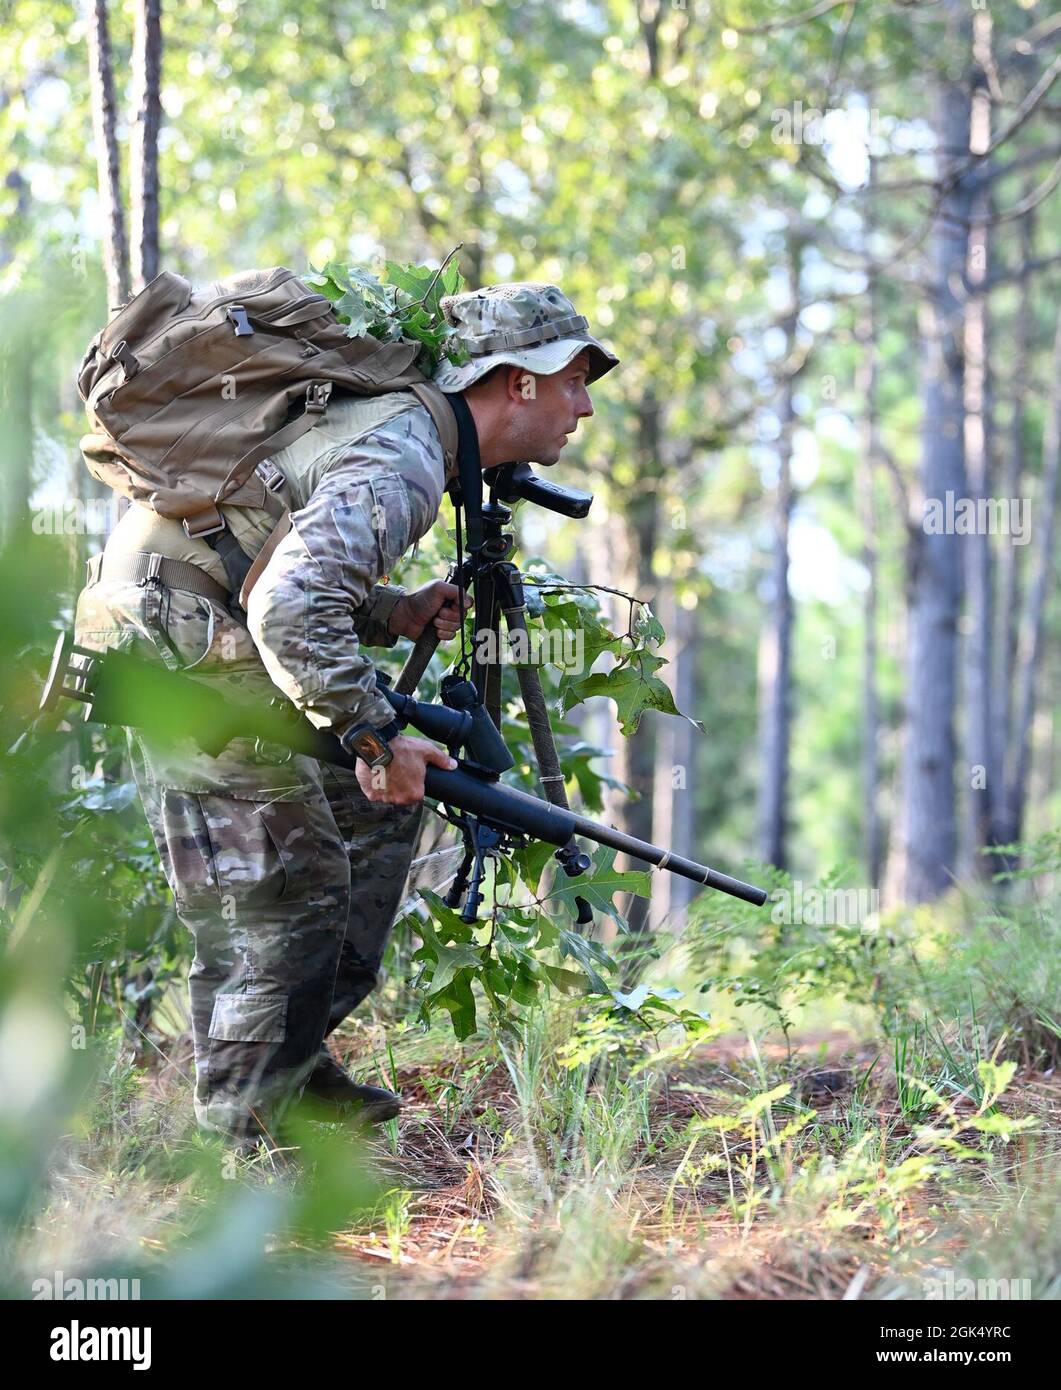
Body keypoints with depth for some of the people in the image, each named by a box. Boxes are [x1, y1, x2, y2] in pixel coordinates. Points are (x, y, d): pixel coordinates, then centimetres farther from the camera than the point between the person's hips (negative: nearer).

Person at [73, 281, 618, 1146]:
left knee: (380, 806, 15)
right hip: (175, 650, -10)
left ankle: (296, 1057, 19)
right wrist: (377, 734, -27)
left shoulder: (405, 423, 11)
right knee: (290, 889, -7)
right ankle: (234, 1139, 4)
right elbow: (290, 610, -34)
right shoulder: (399, 463, -22)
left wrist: (397, 612, 4)